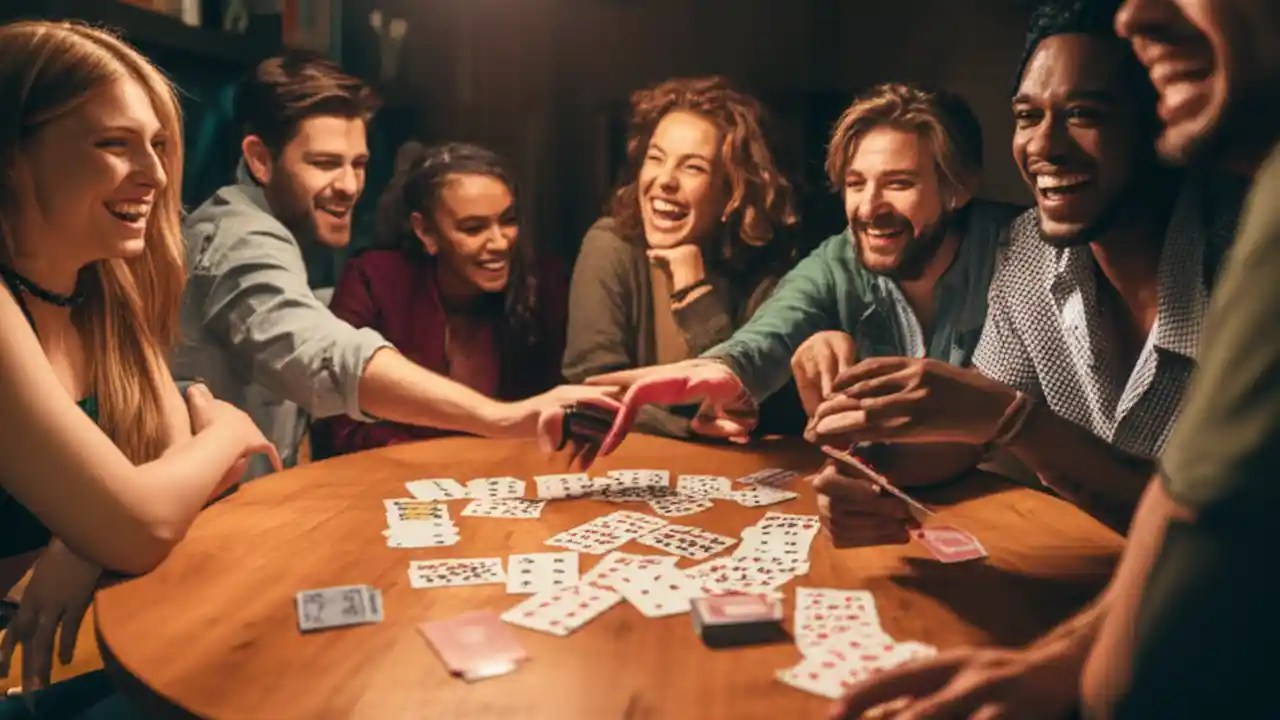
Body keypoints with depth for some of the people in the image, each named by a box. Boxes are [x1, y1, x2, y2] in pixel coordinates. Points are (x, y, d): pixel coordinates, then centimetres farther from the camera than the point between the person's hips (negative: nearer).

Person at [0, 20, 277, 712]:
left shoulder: (106, 287, 0)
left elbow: (174, 461, 1)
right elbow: (140, 527, -27)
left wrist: (86, 545, -19)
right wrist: (228, 430, -9)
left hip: (81, 650, 6)